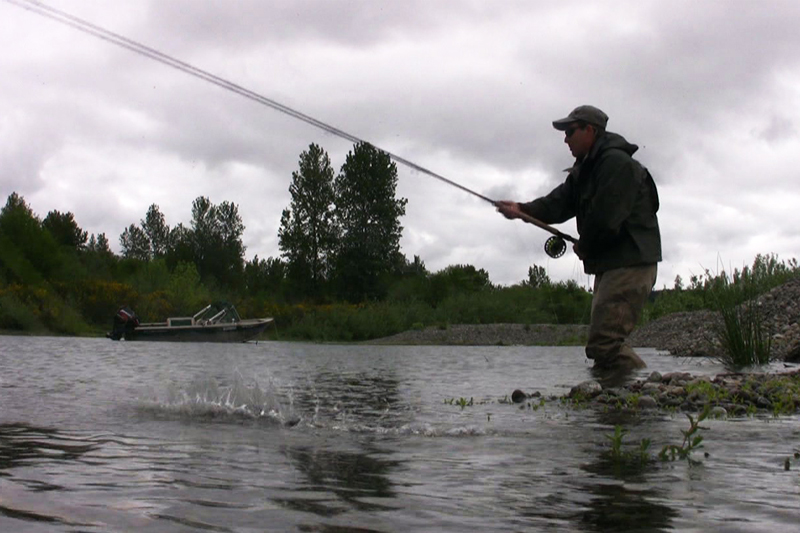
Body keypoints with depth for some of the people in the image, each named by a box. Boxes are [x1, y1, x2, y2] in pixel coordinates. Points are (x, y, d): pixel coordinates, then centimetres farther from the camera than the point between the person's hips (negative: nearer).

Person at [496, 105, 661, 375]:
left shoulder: (616, 163, -15)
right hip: (609, 264, 11)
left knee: (604, 342, -19)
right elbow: (559, 203, 9)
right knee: (603, 341, 10)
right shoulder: (584, 169, 19)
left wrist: (584, 248, -5)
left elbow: (605, 218, -21)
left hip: (630, 262, -11)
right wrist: (523, 210, -5)